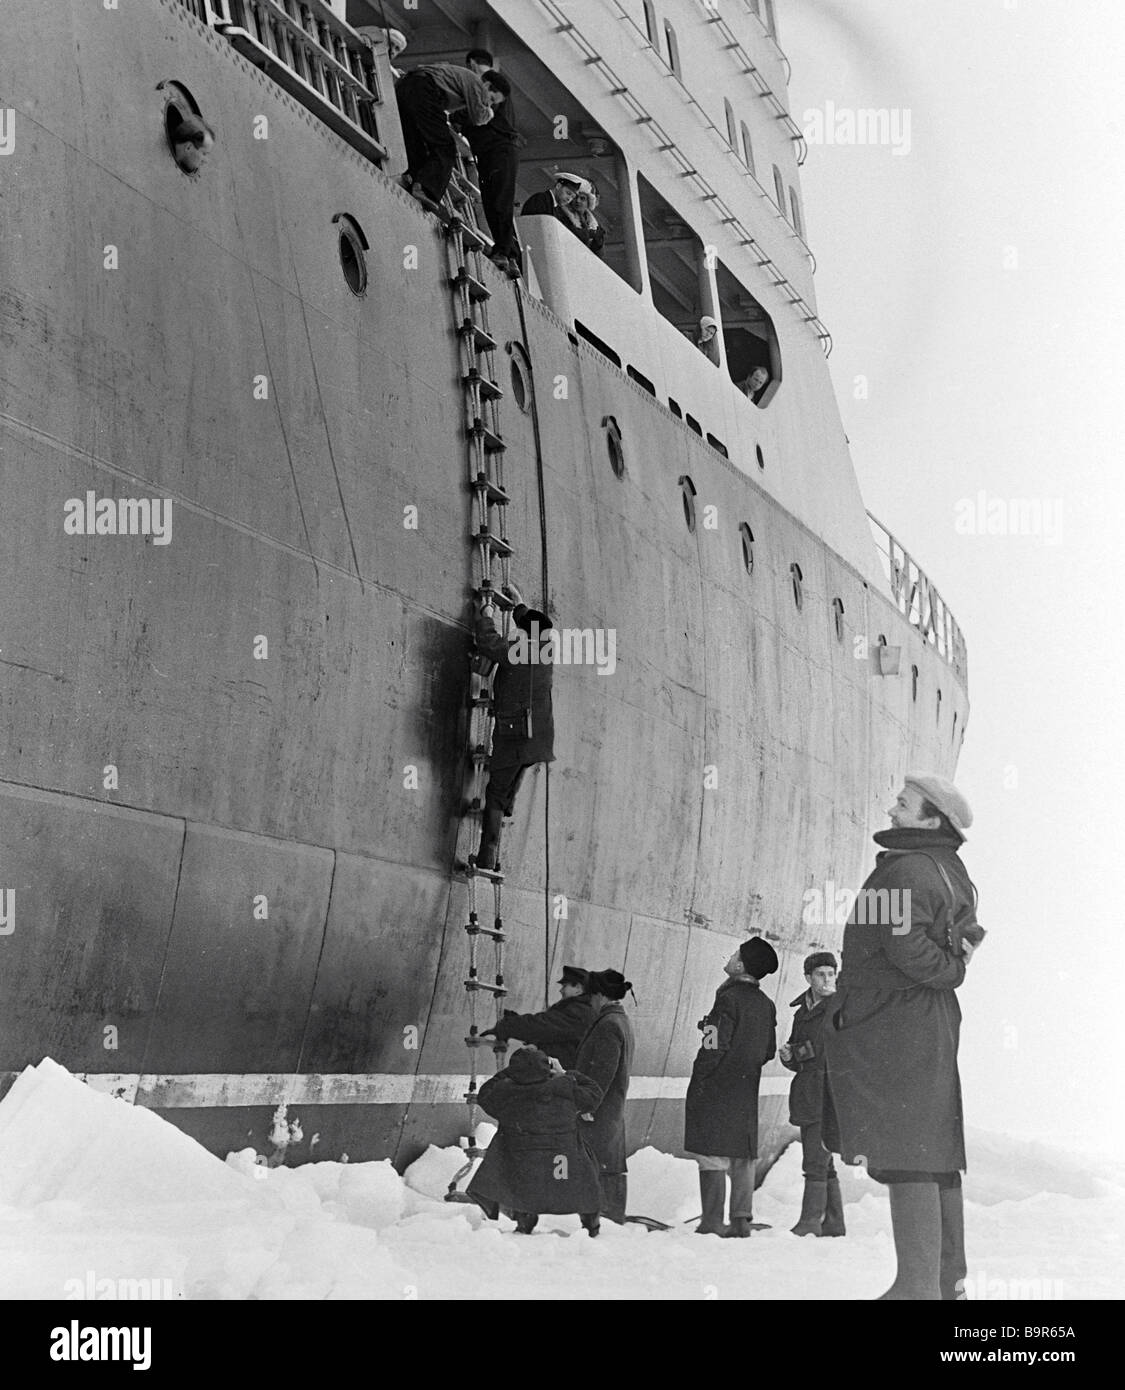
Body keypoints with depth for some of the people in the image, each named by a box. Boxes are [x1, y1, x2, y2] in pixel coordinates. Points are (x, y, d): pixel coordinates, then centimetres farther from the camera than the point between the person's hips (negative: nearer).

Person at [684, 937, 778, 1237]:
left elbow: (715, 1046, -17)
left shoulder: (729, 998, -13)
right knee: (743, 1156, 10)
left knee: (712, 1156, -5)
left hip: (715, 1089, -7)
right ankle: (741, 1219, 9)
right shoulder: (766, 1004, 9)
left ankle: (712, 1222, -7)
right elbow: (768, 1050, 14)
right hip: (747, 1089, 7)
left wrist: (698, 1080, -10)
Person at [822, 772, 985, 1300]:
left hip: (894, 1026, -10)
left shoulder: (907, 872, -16)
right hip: (931, 1023, 10)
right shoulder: (949, 872, 16)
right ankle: (947, 1280, 22)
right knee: (934, 1152, 14)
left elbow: (906, 945, -24)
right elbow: (966, 933, 21)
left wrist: (950, 970, -8)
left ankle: (918, 1285, -10)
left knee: (906, 1156, -10)